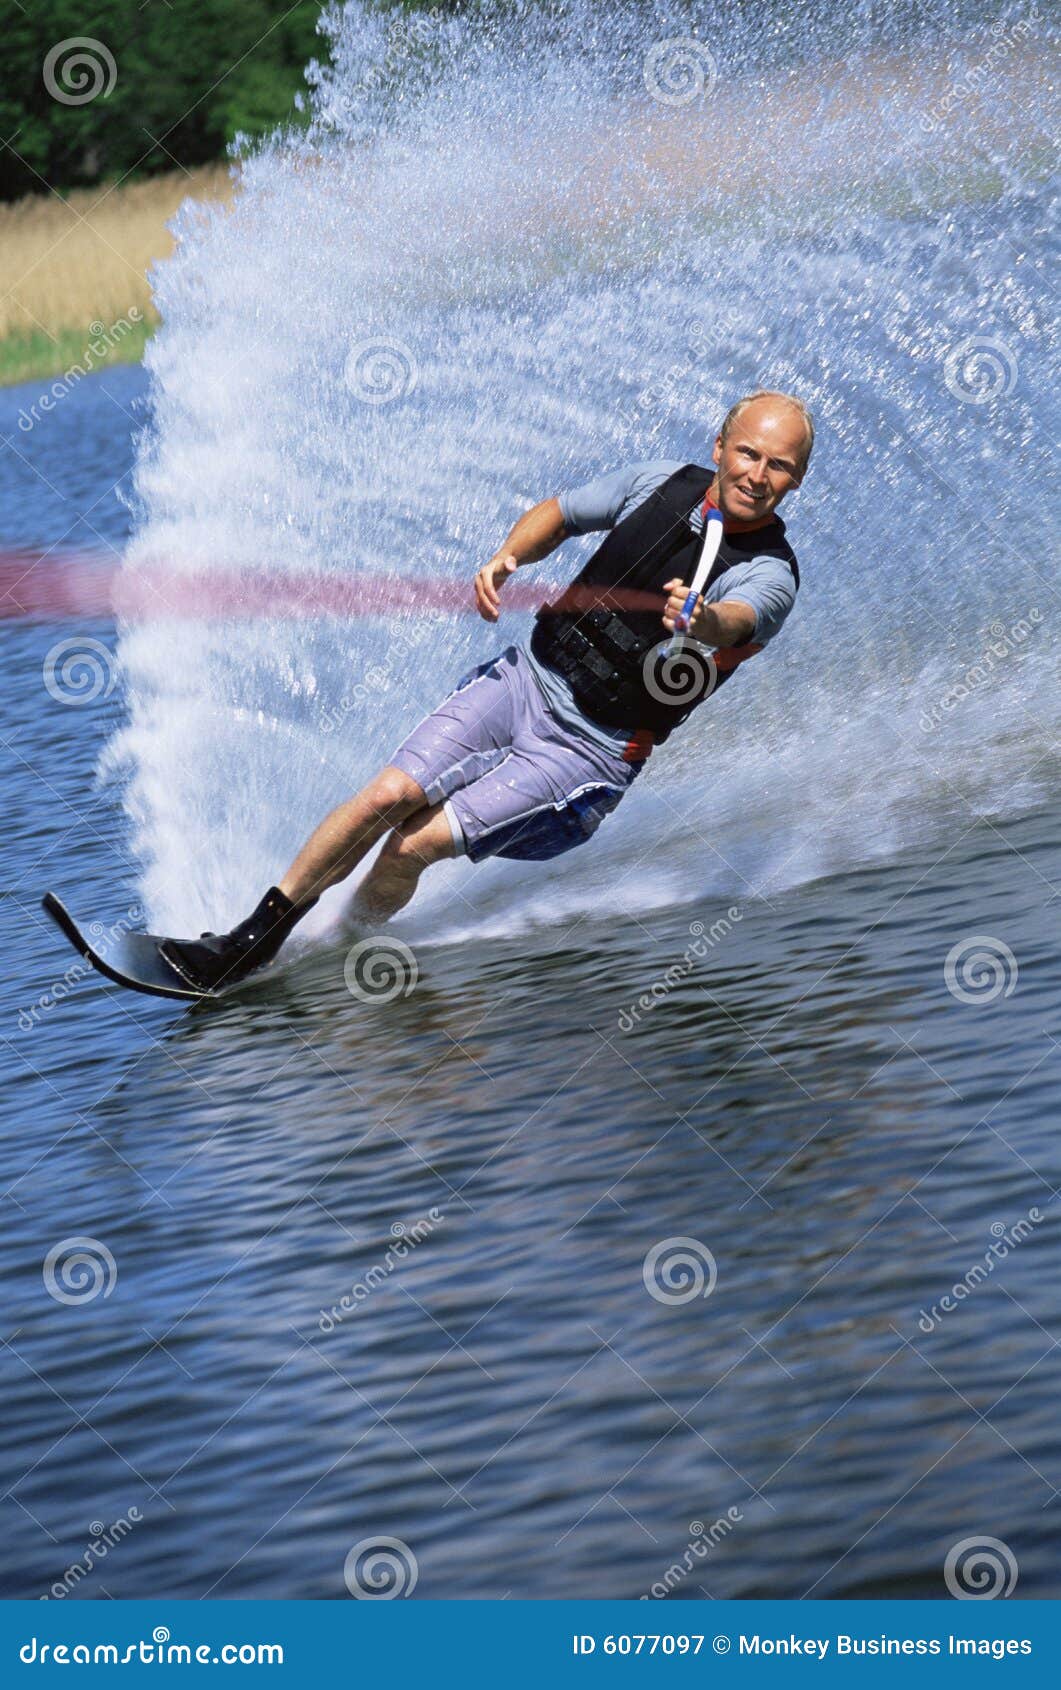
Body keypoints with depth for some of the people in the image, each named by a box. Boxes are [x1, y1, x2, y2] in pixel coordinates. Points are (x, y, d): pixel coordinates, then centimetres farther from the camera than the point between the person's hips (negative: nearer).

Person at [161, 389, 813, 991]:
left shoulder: (769, 577, -15)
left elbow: (734, 621, -38)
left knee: (415, 846, -15)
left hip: (590, 751, -4)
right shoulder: (662, 483, 0)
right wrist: (507, 558, -4)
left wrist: (701, 620, -61)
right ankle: (254, 935, 0)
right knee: (388, 795, -13)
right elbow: (559, 514, 16)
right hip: (527, 677, 4)